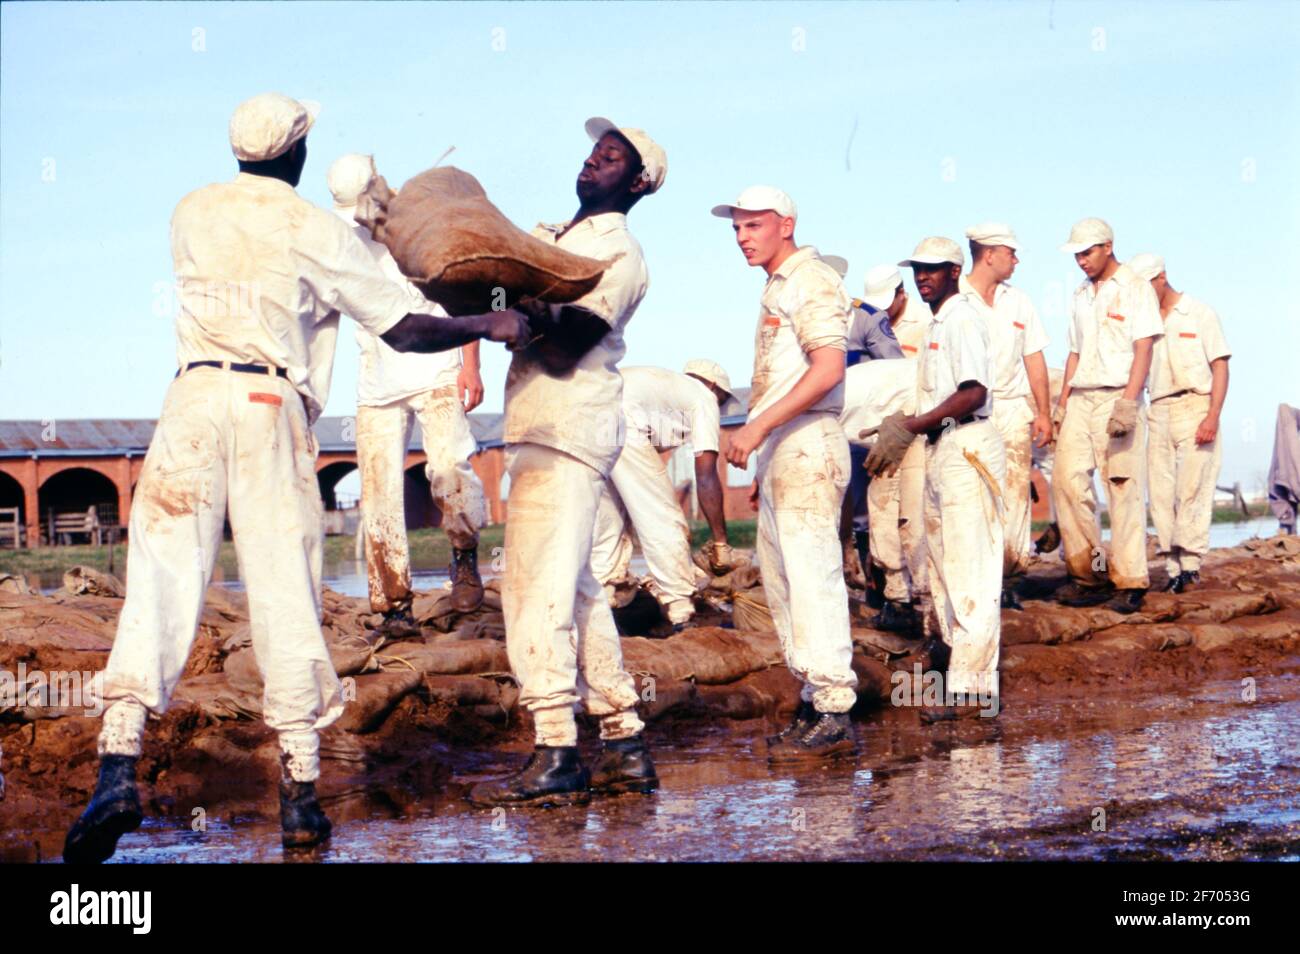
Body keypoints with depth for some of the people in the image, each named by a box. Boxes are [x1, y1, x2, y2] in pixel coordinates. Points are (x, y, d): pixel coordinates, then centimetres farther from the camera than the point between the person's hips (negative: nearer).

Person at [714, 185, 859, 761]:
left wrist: (758, 427, -24)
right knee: (780, 579, 13)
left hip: (807, 448, -11)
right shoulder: (776, 288, 21)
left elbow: (828, 368, -21)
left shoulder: (811, 281, -9)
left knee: (812, 576, -12)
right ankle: (811, 701, 20)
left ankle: (834, 718, -12)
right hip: (779, 452, 11)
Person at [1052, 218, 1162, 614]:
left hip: (1118, 396, -6)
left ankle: (1129, 582, -4)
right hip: (1081, 399, 6)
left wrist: (1128, 402, -18)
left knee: (1124, 488, -7)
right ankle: (1089, 572, 3)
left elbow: (1143, 350, -9)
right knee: (1067, 479, -4)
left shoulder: (1136, 289, -1)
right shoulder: (1081, 296, 19)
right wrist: (1062, 404, 13)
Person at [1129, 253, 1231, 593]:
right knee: (1161, 493, 0)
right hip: (1158, 412, 5)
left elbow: (1220, 367, -2)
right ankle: (1173, 565, 2)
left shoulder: (1199, 313, 2)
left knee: (1192, 489, -11)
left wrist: (1213, 416, -13)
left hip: (1194, 408, -5)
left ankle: (1191, 565, -10)